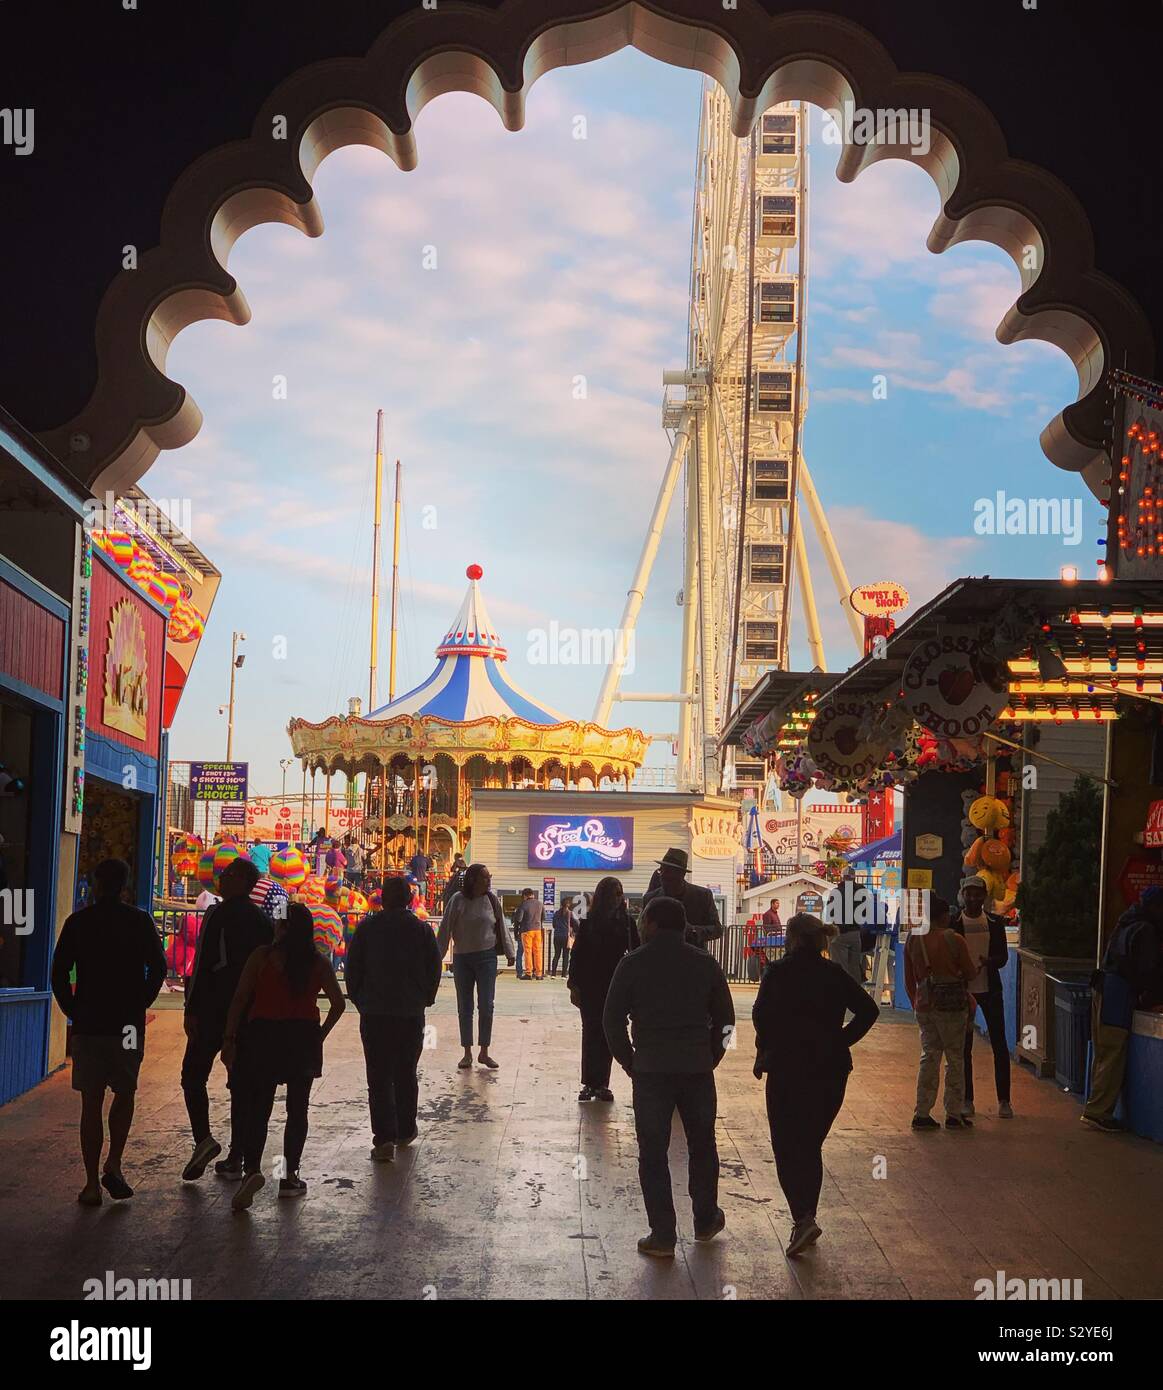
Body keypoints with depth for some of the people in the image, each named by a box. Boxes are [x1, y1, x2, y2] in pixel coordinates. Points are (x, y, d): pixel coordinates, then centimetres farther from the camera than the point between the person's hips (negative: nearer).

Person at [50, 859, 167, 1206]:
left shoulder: (78, 922, 1)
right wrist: (139, 1005, 6)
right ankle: (113, 1164, -1)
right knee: (124, 1093, 16)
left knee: (91, 1102, 4)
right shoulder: (140, 922, 1)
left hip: (88, 1022, 0)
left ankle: (93, 1184, 3)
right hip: (129, 1023, 0)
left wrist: (73, 1012, 6)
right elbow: (158, 968, -3)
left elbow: (59, 973, -2)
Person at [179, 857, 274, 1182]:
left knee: (193, 1075, 4)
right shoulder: (264, 921, 10)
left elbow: (203, 964, -14)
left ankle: (203, 1137, -15)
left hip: (215, 1009, -6)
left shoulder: (218, 915, -10)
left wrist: (191, 1009, -11)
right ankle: (235, 1159, 9)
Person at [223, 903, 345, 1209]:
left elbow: (240, 998, -8)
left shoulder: (262, 956, -4)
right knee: (297, 1109, 12)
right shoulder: (319, 963, 3)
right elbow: (338, 1003, 0)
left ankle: (252, 1169, -22)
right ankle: (290, 1176, 13)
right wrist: (320, 1035, 11)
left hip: (263, 1036, -2)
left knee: (257, 1108, -1)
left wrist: (229, 1039, -5)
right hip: (303, 1039, 2)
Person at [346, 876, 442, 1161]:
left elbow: (352, 969, 0)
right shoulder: (422, 929, -1)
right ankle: (405, 1131, 26)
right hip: (412, 1013, 2)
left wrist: (359, 1000, 12)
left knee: (379, 1077, -1)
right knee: (406, 1074, 17)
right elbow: (434, 969, 3)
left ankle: (384, 1137, -12)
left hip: (374, 1012, -2)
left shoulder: (367, 927, -4)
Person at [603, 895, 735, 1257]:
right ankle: (705, 1221, 31)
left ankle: (662, 1236, 4)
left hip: (651, 1069, -3)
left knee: (653, 1153, 4)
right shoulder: (705, 964, 4)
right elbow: (725, 1019, 8)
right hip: (698, 1069, 3)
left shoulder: (633, 964, -4)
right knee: (702, 1146, 19)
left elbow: (612, 1019, -5)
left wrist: (629, 1062, 5)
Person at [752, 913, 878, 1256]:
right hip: (831, 1070, 4)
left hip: (787, 1068, -4)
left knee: (786, 1147, 2)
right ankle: (806, 1219, 19)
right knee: (811, 1145, 17)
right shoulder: (836, 974, 5)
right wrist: (841, 1041, 6)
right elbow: (868, 1010, 0)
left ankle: (803, 1218, -16)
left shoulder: (778, 973, -6)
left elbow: (761, 1015, -15)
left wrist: (763, 1053, -1)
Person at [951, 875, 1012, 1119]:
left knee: (999, 1044, -1)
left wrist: (988, 962, -19)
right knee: (964, 1046, 4)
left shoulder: (995, 922, 4)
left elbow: (1003, 956, 2)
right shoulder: (953, 923, 0)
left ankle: (1004, 1101, 5)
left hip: (990, 989, 1)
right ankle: (966, 1100, 12)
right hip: (962, 989, -1)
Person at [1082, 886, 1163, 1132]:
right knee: (1113, 1058, -7)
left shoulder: (1126, 924, 18)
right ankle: (1098, 1112, -7)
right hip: (1119, 994, -10)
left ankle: (1096, 1110, 18)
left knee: (1103, 1056, 13)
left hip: (1104, 990, 10)